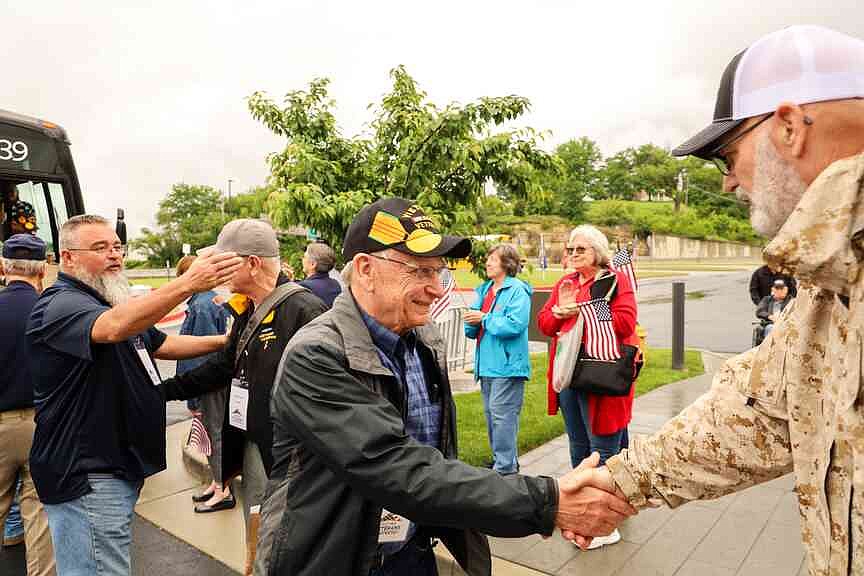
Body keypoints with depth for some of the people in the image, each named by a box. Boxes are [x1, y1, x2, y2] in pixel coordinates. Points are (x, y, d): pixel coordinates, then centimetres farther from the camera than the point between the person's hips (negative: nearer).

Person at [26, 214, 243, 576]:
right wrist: (188, 284, -51)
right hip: (86, 475, -10)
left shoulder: (115, 301, 15)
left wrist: (224, 341, 8)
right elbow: (114, 328, -41)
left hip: (118, 464, 10)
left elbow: (162, 343, 20)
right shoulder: (59, 306, -18)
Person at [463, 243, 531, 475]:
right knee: (490, 413, 15)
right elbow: (471, 331, 17)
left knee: (502, 414, -7)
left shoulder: (518, 290, -9)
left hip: (507, 364, -9)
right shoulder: (484, 290, 15)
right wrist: (472, 322, -6)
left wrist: (484, 318, -13)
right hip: (487, 364, 9)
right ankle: (502, 459, 29)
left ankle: (505, 467, 3)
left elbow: (515, 325, -22)